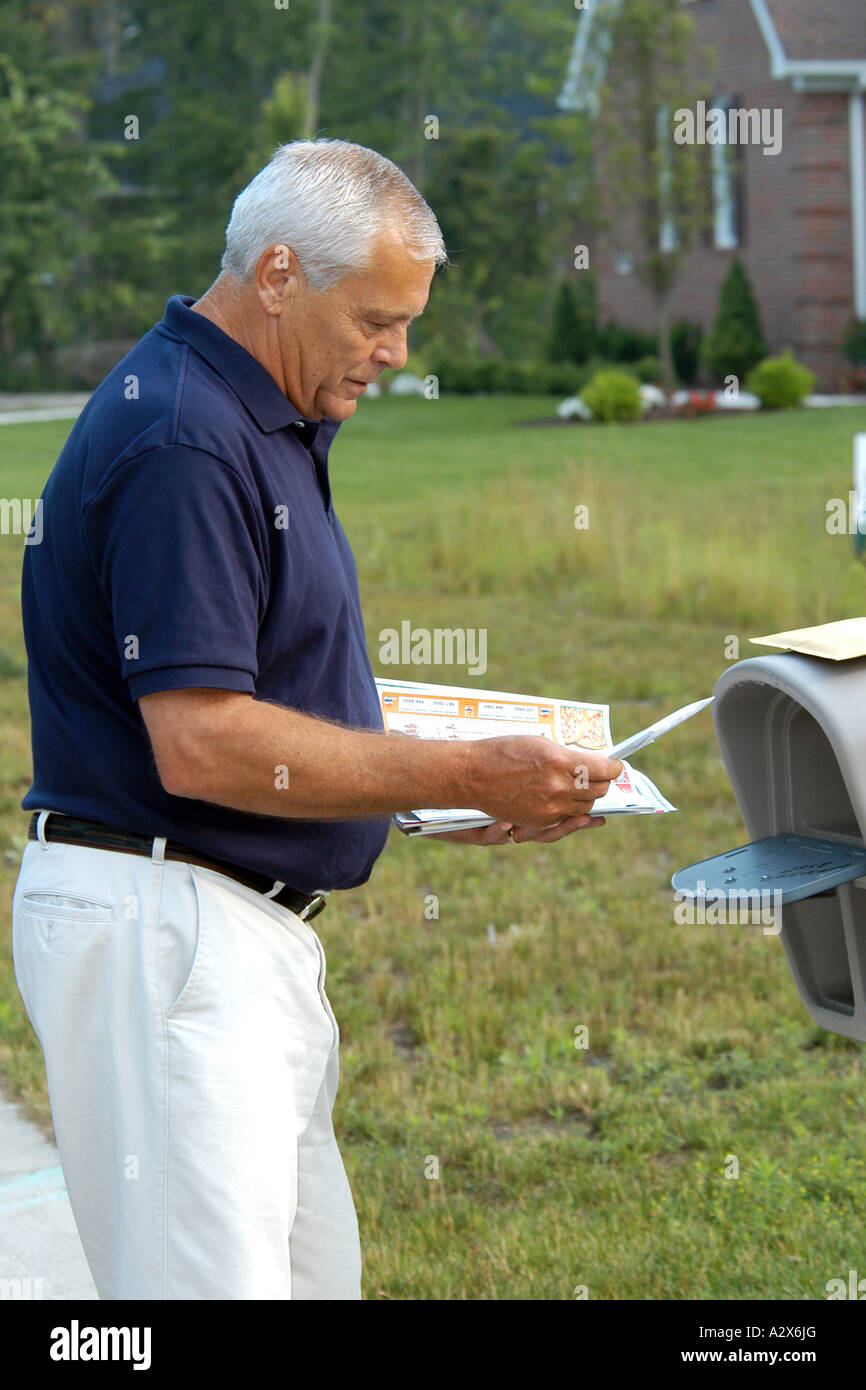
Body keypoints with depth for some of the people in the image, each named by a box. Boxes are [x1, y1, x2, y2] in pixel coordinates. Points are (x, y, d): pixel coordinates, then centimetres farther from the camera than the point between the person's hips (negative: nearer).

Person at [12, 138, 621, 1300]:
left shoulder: (263, 423, 15)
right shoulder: (181, 440, -18)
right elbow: (199, 745, -24)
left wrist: (457, 787, 10)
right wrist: (461, 778, -19)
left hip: (250, 934, 11)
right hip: (163, 930, -11)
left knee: (315, 1270, 14)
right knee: (216, 1280, -10)